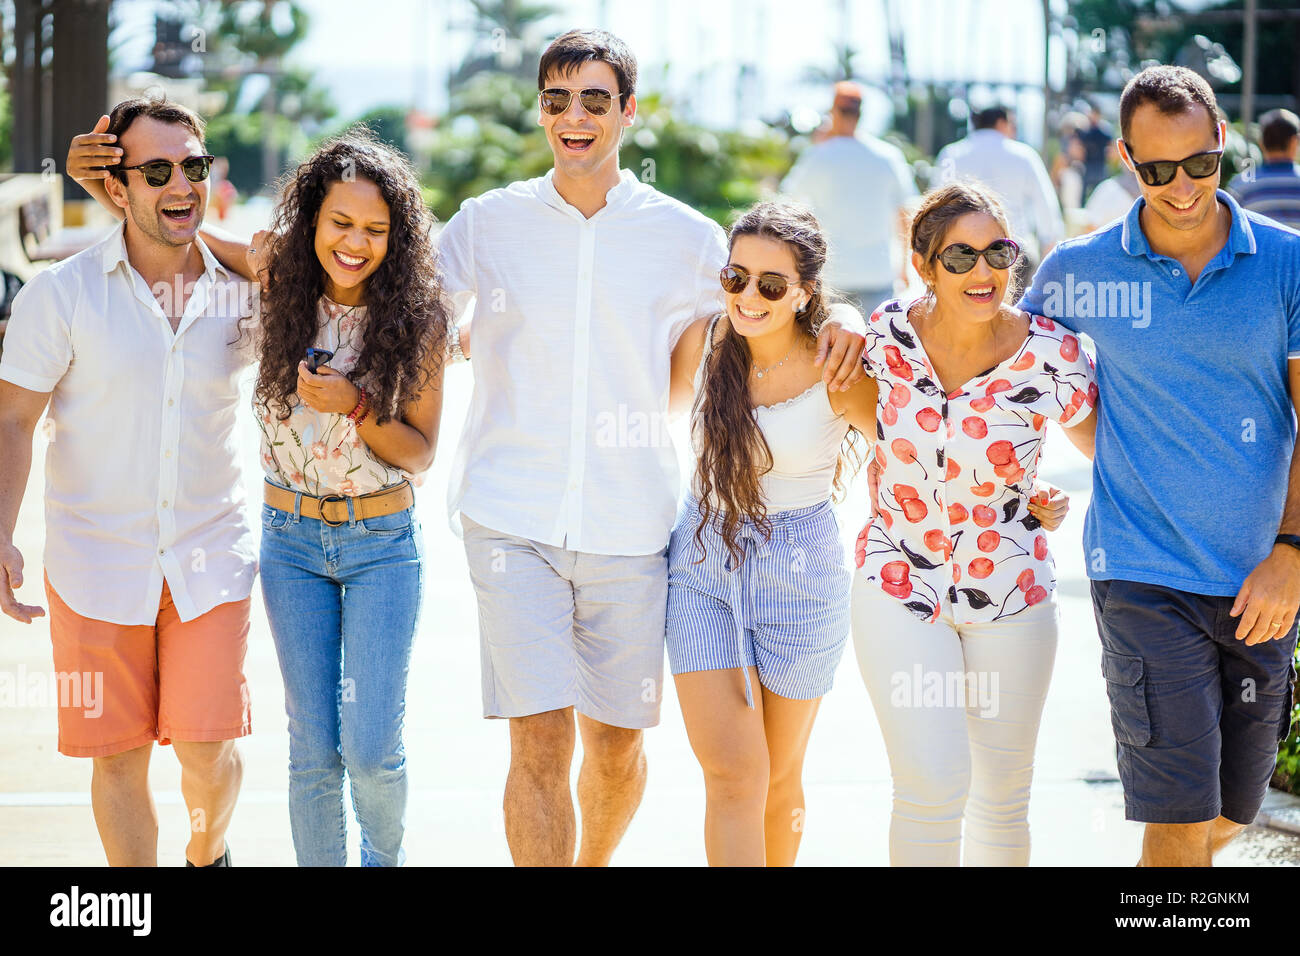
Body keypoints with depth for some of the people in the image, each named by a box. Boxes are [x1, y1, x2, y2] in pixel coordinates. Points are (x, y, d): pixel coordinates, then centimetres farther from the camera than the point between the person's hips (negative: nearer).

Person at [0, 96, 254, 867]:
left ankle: (209, 855, 28)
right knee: (120, 753, 3)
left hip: (211, 557, 1)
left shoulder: (244, 288, 0)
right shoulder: (63, 294, -6)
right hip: (97, 563, -1)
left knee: (208, 745, -4)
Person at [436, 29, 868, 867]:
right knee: (540, 744, -10)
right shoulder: (487, 224, 5)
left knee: (617, 743, 11)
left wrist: (839, 320, -4)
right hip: (513, 519, -1)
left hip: (630, 524, 1)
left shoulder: (685, 238, 4)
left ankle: (595, 861, 38)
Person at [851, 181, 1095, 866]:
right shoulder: (887, 336, -10)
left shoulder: (1052, 359, -14)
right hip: (898, 584, 0)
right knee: (933, 786, -13)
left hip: (1012, 595, 1)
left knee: (1003, 796, 13)